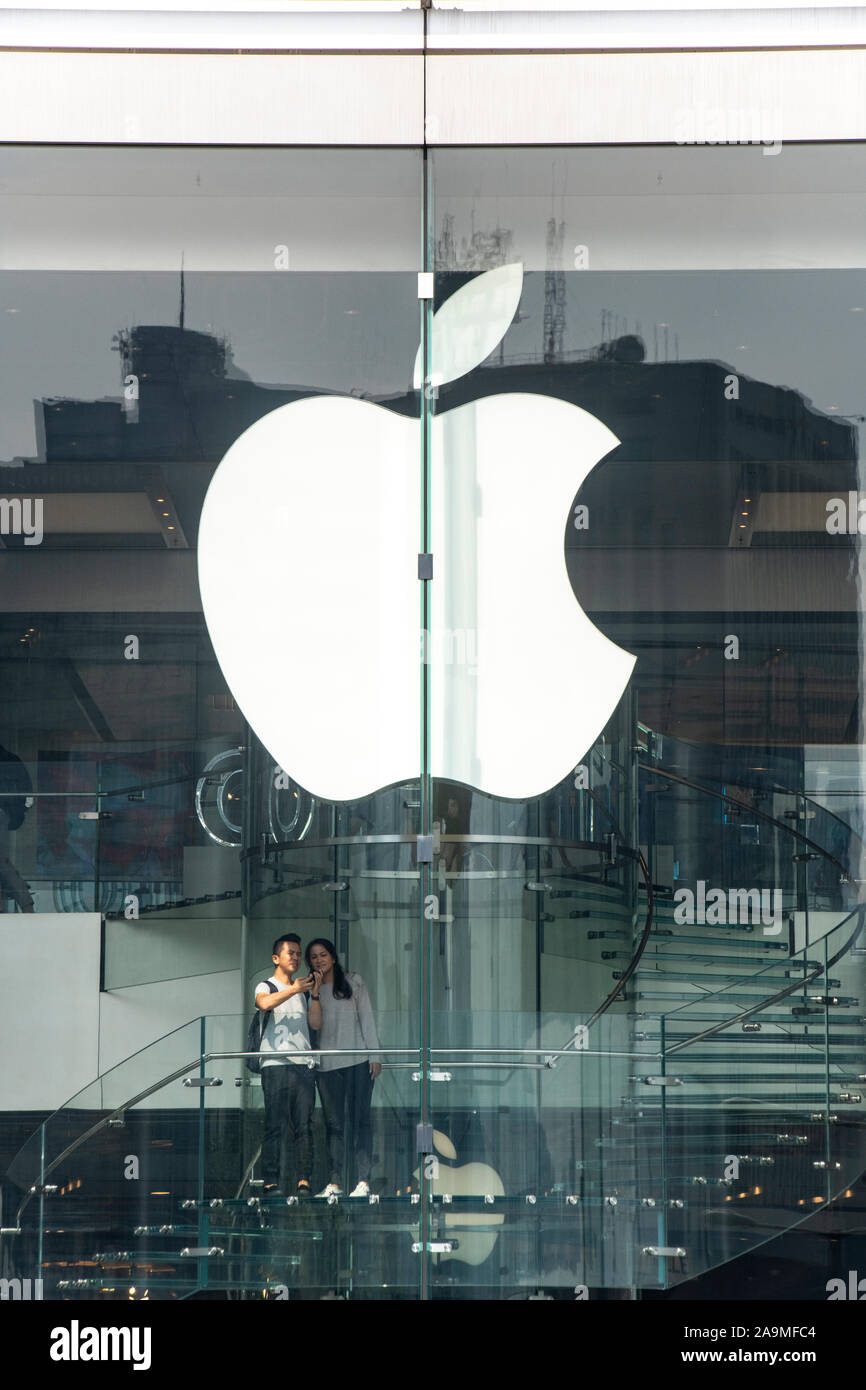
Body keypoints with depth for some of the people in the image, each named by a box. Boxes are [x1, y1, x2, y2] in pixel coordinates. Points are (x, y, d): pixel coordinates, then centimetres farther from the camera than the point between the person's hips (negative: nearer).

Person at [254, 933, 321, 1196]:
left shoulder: (302, 992, 24)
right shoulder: (265, 986, 8)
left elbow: (316, 1023, 12)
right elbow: (265, 1003, -17)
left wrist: (314, 993, 4)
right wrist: (294, 989, -12)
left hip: (303, 1064, 5)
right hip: (276, 1064, -5)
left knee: (304, 1126, -1)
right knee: (275, 1125, -8)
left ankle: (303, 1181, -1)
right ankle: (271, 1182, -7)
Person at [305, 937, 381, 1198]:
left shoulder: (353, 981, 9)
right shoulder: (312, 989, 14)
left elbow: (367, 1017, 6)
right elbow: (313, 1023, 4)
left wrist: (374, 1054, -1)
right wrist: (314, 994, -6)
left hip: (357, 1059, -2)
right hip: (327, 1064, 2)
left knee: (359, 1120, -6)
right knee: (334, 1124, 1)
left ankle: (363, 1181, -9)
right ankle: (334, 1182, 1)